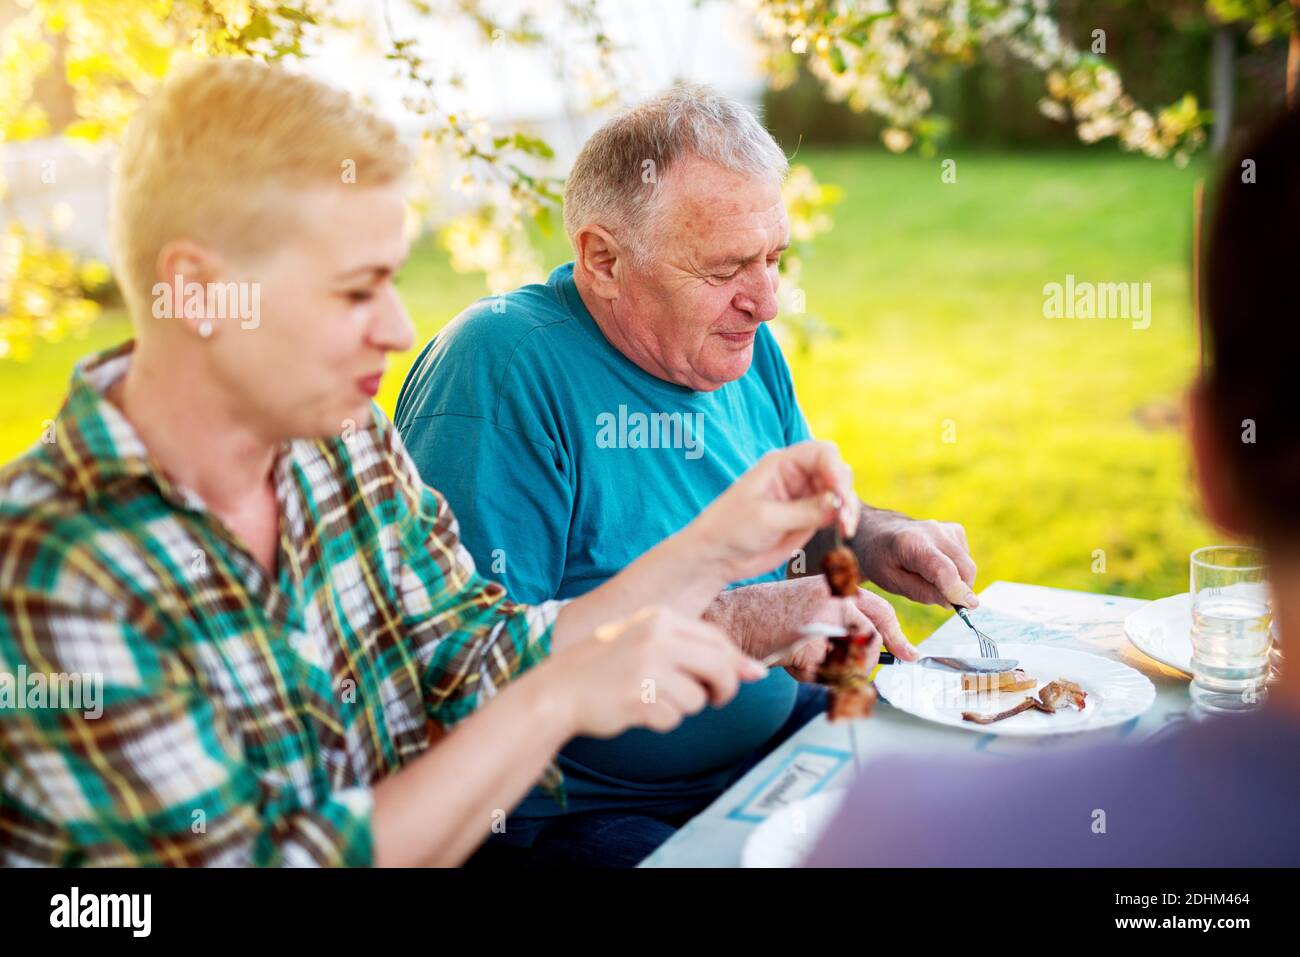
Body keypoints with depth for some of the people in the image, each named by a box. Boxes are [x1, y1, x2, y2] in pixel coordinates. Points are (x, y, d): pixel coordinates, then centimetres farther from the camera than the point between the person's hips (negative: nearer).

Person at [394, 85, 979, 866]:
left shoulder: (740, 346, 6)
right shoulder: (500, 369, -21)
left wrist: (871, 542, -2)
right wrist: (739, 621, -29)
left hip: (771, 731, 8)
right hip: (576, 816, -7)